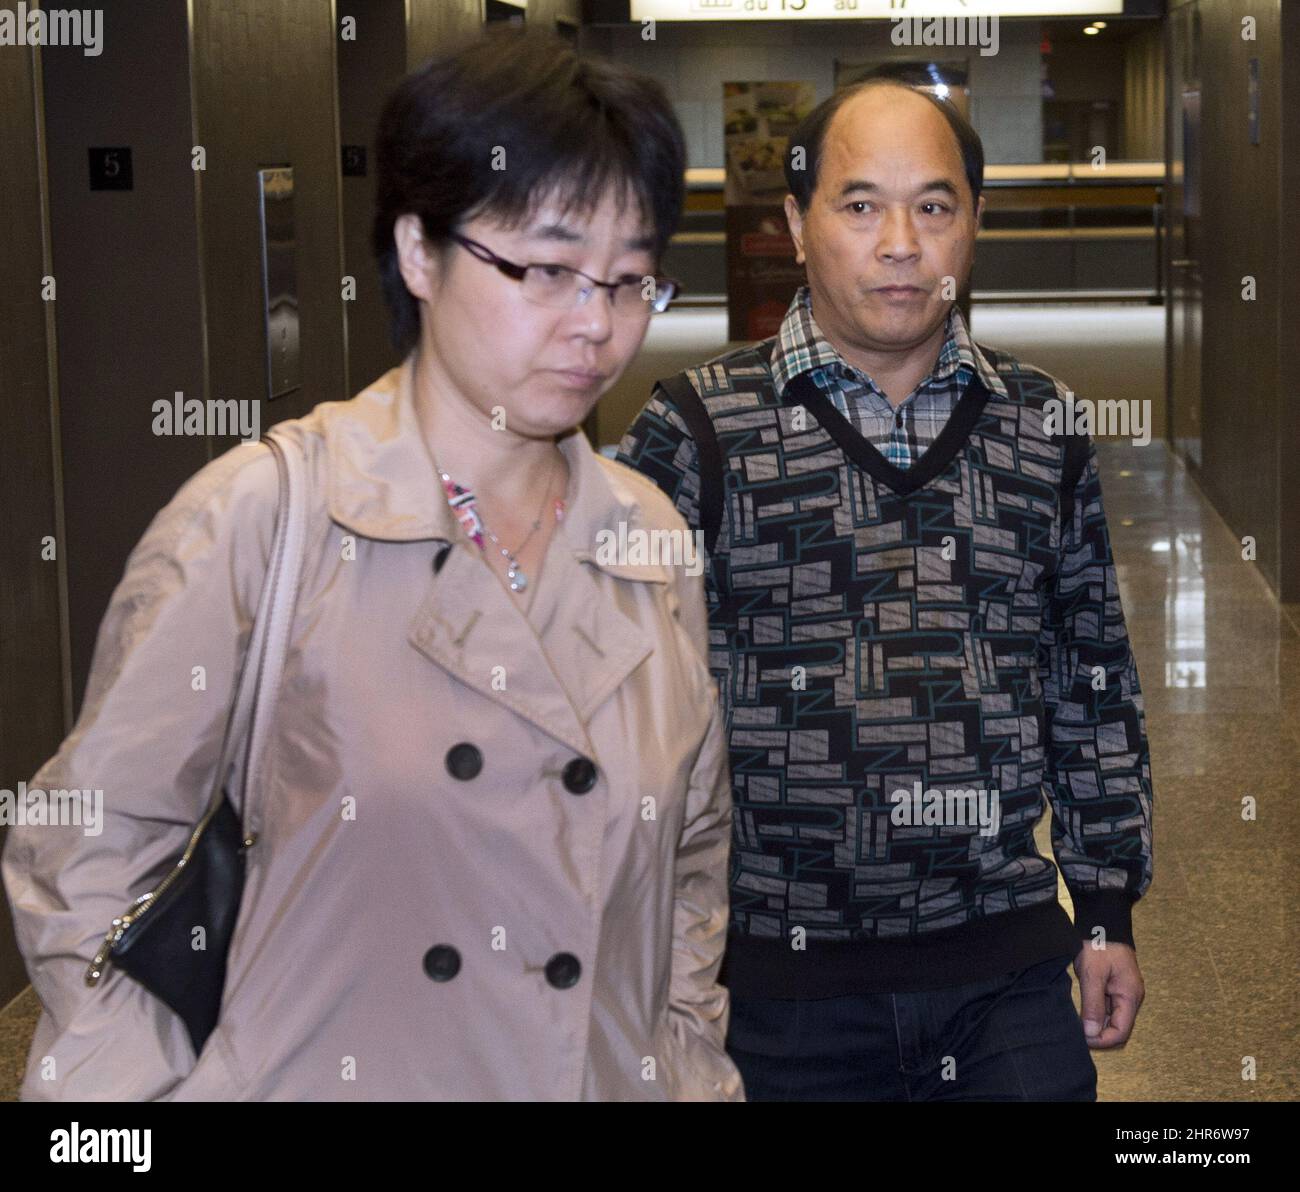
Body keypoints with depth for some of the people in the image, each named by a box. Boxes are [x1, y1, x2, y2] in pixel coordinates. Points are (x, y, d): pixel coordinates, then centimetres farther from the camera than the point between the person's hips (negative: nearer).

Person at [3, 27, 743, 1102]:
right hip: (329, 1078, -4)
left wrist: (690, 1069, 5)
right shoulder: (264, 517, -14)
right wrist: (140, 1085, -11)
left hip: (615, 1079, 4)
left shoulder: (650, 539, 0)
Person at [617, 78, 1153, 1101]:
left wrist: (1109, 909, 11)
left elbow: (1096, 682, 12)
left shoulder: (1043, 426, 6)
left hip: (1010, 969, 2)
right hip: (790, 980, -2)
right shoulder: (698, 430, -4)